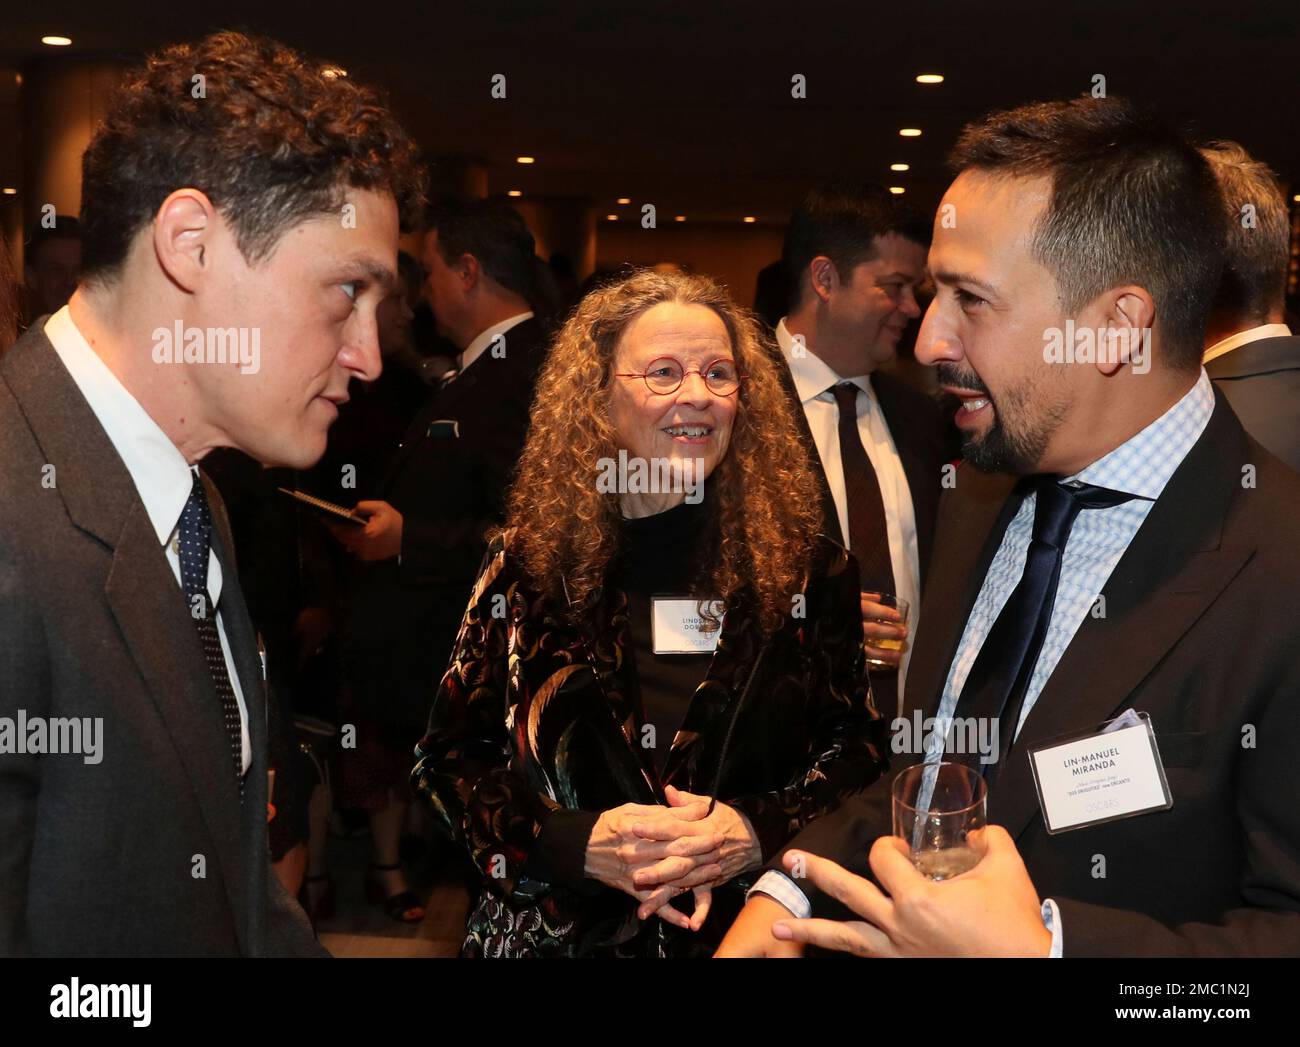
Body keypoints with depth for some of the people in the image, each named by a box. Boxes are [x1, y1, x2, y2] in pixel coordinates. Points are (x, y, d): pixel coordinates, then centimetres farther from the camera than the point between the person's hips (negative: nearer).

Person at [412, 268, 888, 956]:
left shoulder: (800, 562, -5)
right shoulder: (531, 561, -6)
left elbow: (858, 743, -2)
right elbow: (448, 757, -4)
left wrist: (761, 832, -19)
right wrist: (578, 844, -18)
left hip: (751, 922, 1)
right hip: (559, 931, 0)